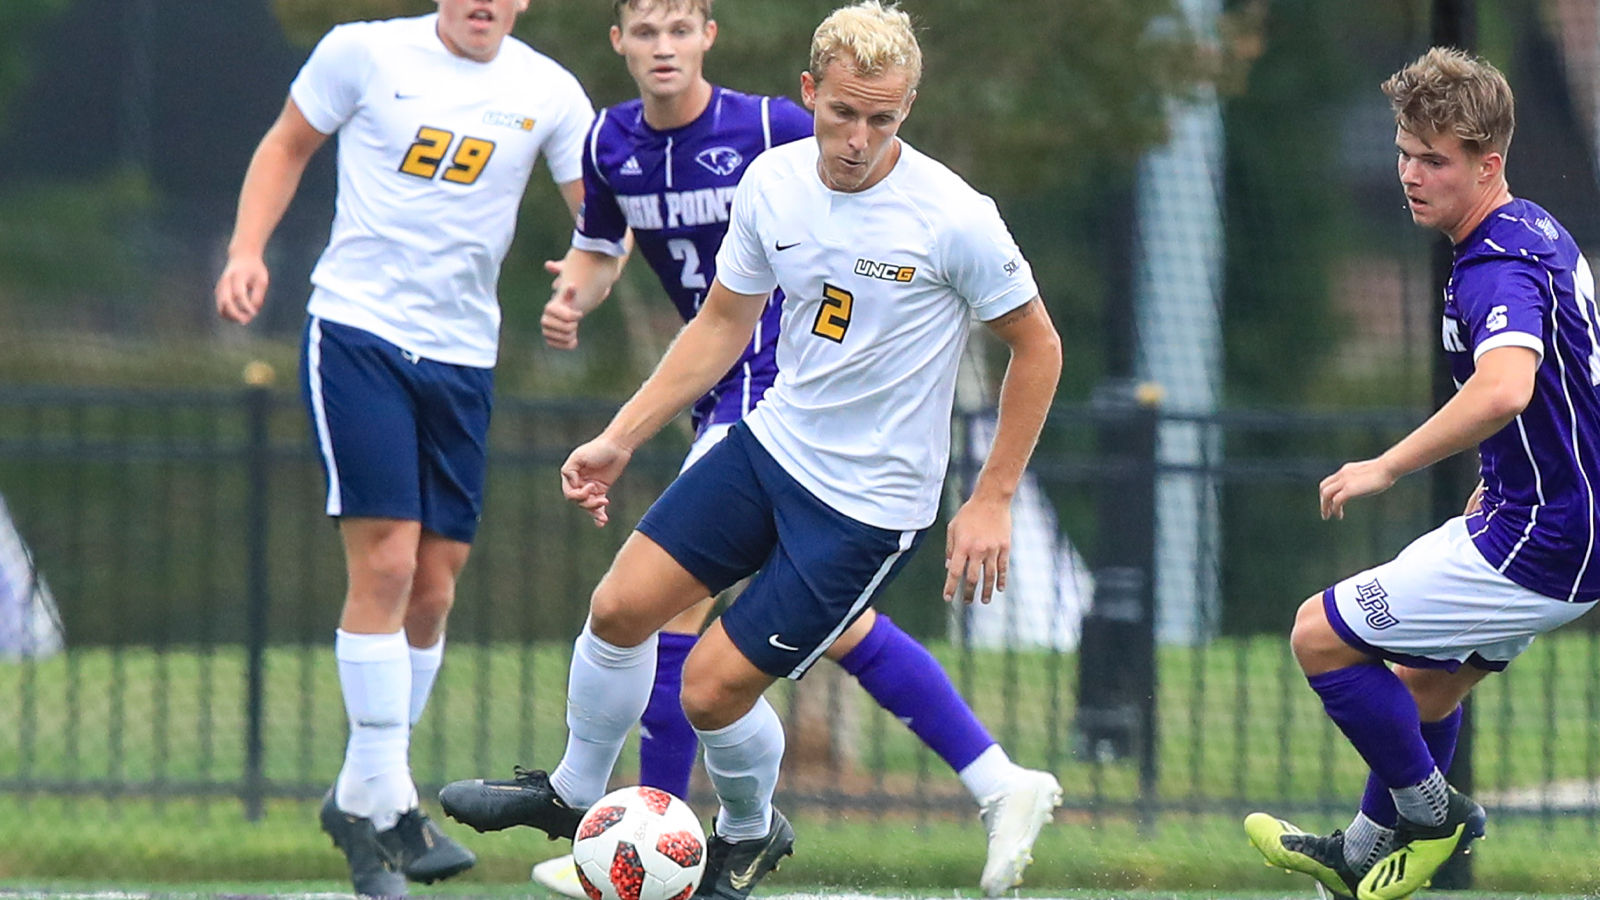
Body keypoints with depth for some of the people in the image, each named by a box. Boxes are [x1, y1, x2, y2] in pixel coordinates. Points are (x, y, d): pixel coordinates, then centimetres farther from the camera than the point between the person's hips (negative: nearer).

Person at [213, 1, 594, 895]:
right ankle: (385, 804, -10)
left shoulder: (548, 92, 3)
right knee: (385, 560, -14)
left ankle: (363, 799, 19)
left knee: (435, 586, 4)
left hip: (464, 353, 4)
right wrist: (247, 250, -2)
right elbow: (287, 146, 11)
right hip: (358, 330, -4)